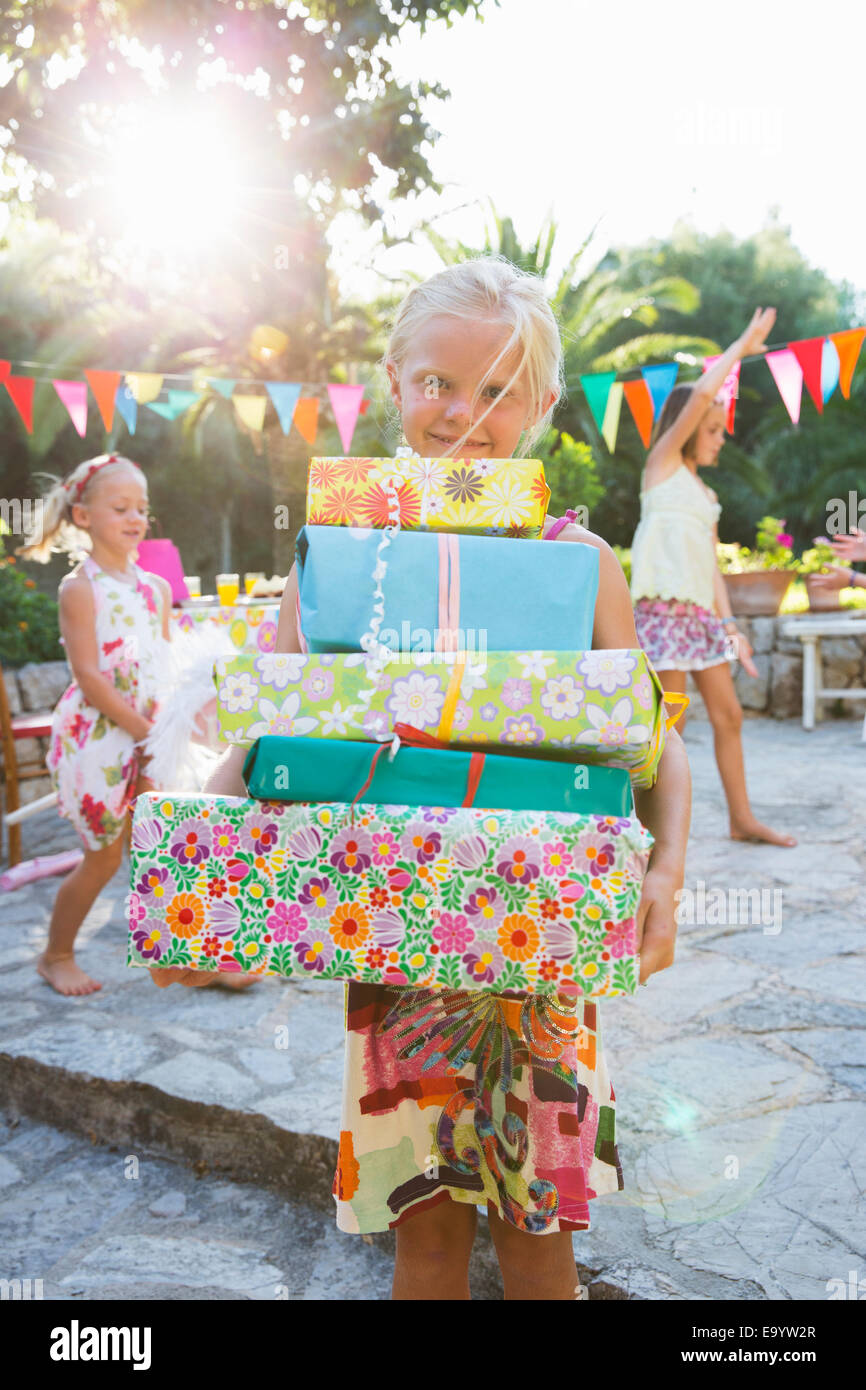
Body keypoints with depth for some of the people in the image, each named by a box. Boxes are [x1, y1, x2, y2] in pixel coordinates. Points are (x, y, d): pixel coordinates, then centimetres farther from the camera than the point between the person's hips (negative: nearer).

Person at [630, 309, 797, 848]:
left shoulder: (705, 494, 22)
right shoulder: (662, 465, 4)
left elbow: (713, 566, 18)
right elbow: (701, 393, -8)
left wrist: (731, 625, 9)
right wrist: (742, 346, 3)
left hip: (703, 611, 8)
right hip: (665, 606, -8)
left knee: (729, 715, 10)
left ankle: (743, 818, 21)